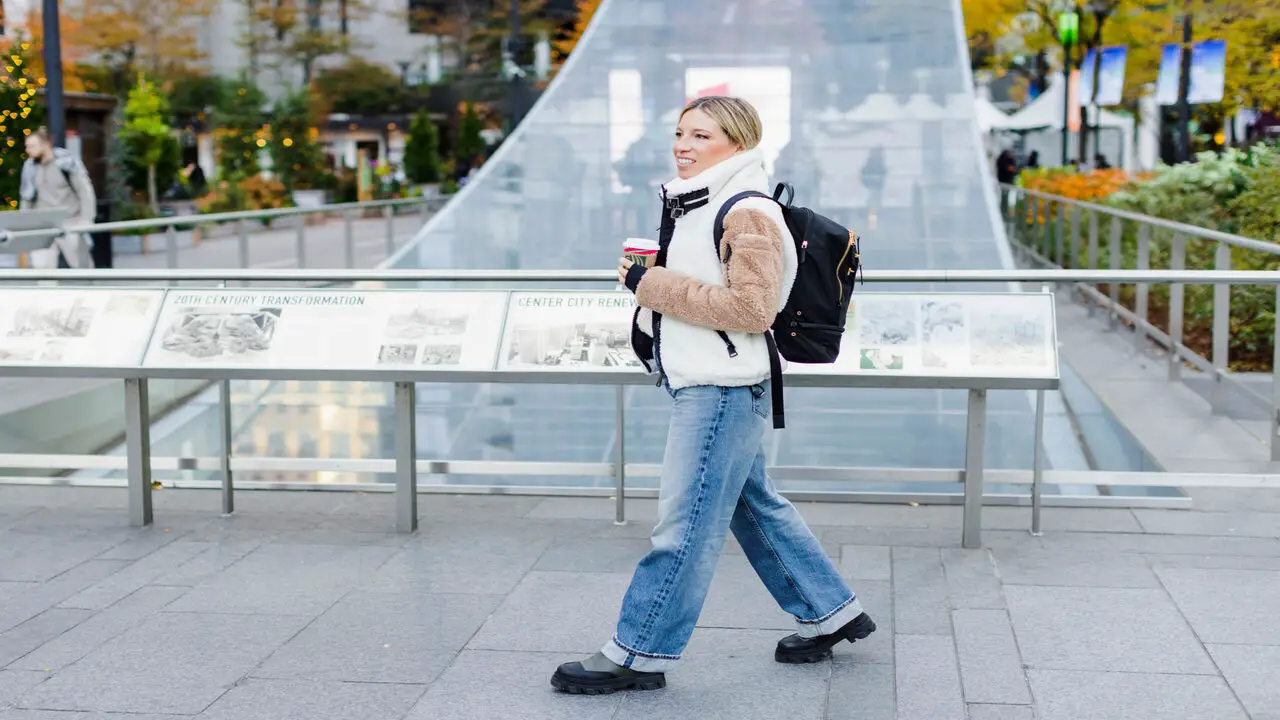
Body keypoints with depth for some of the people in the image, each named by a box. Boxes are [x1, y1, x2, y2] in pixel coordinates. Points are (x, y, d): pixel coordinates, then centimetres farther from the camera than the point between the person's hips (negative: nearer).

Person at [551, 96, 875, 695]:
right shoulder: (697, 205, 15)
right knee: (754, 506, 18)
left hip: (722, 390, -11)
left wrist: (655, 285, -21)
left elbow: (752, 307, -25)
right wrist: (648, 280, 10)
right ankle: (829, 613, 31)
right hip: (703, 385, 11)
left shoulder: (749, 214, -15)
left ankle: (638, 654, 5)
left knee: (685, 522, -3)